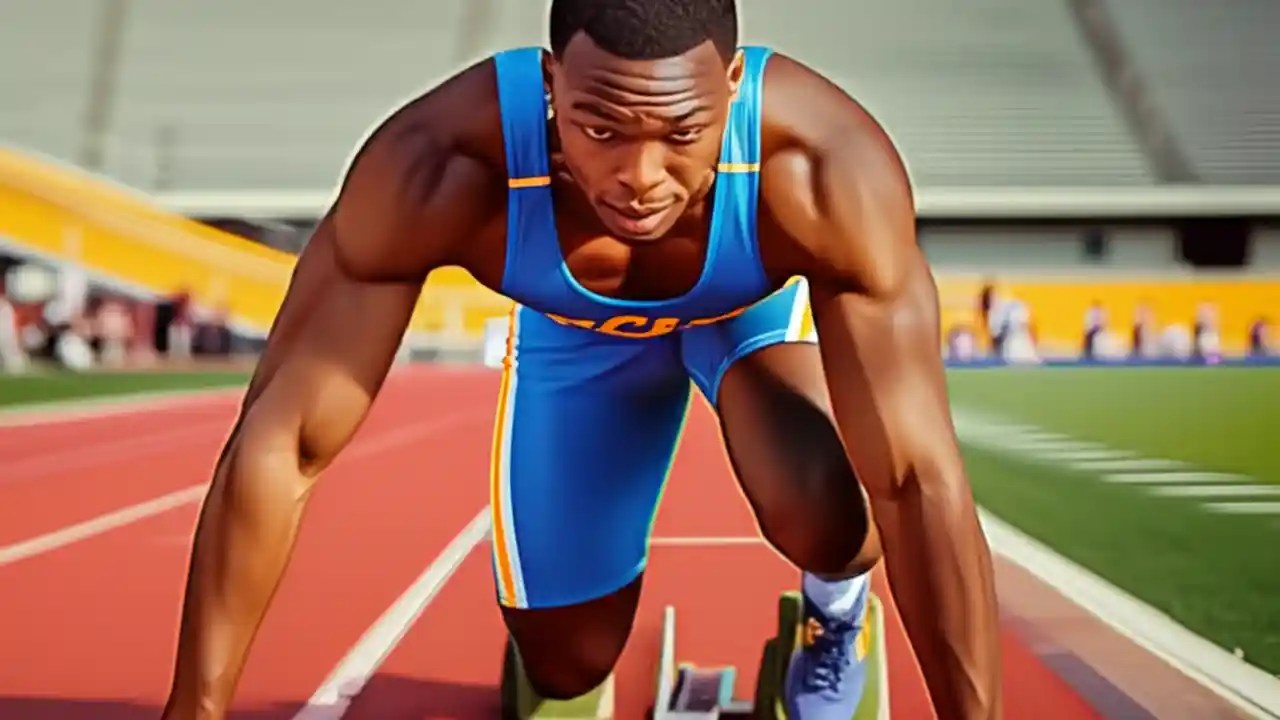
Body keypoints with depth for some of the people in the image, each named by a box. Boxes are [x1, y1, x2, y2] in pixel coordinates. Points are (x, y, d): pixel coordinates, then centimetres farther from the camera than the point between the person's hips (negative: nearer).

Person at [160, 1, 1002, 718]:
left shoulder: (824, 166, -44)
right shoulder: (441, 166, -42)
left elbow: (919, 478, -42)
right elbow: (277, 443, -38)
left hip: (760, 303, -1)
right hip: (574, 328, 1)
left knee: (817, 515, -32)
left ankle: (836, 605, 6)